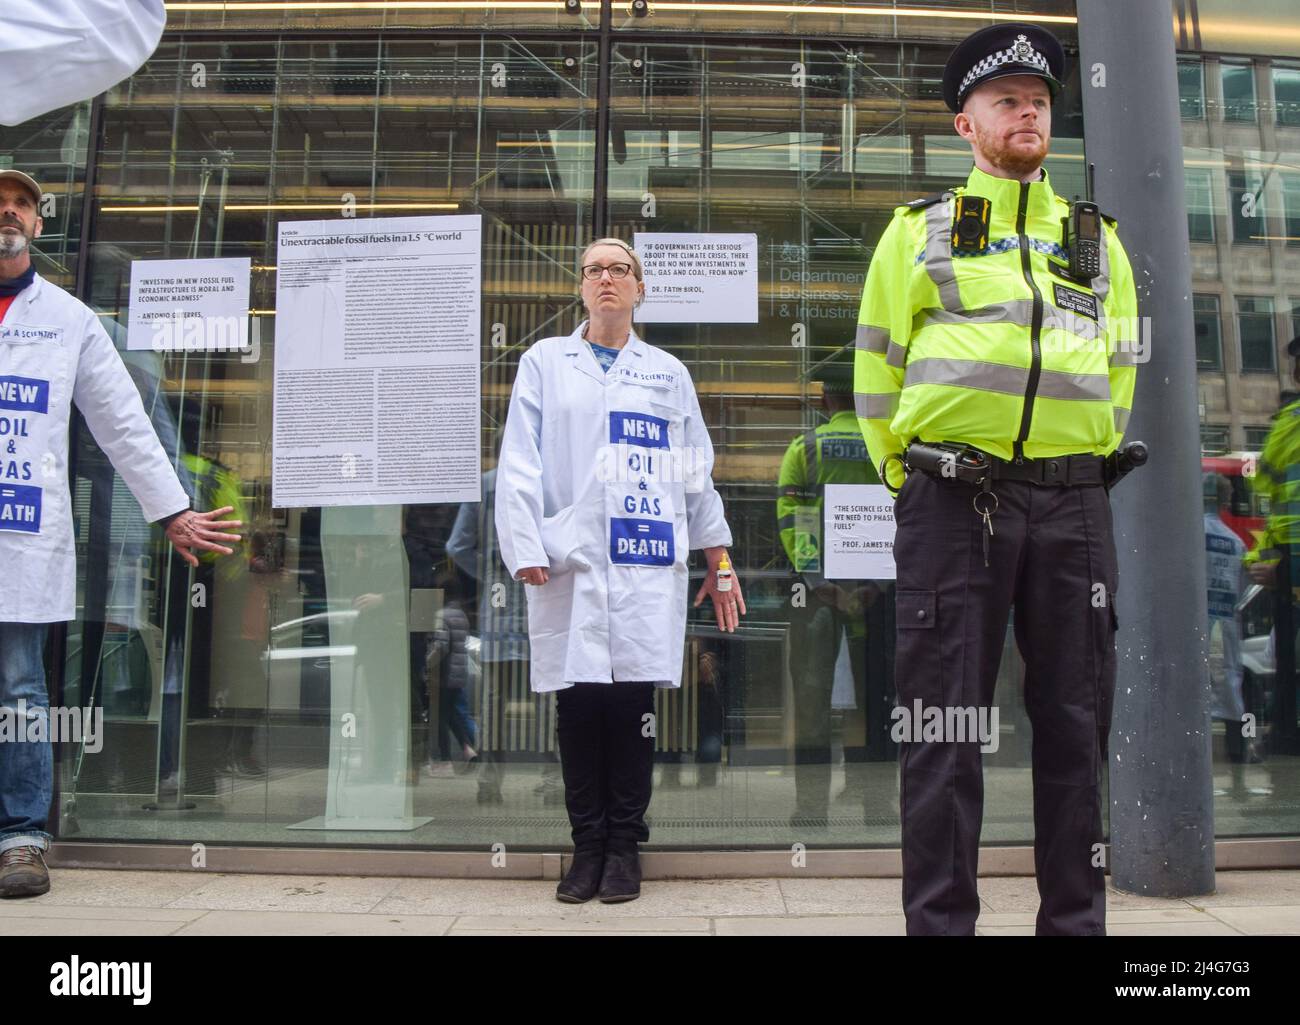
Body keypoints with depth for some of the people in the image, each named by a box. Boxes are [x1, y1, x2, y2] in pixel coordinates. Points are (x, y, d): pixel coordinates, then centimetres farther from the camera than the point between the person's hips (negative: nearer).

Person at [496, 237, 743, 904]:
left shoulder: (668, 373, 16)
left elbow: (696, 473, 16)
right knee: (578, 704, 1)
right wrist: (526, 551, -7)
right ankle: (587, 846, 15)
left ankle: (624, 846, 13)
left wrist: (719, 562, 12)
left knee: (634, 701, -1)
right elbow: (518, 466, 4)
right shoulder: (544, 362, 12)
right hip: (569, 563, 0)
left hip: (648, 565, 1)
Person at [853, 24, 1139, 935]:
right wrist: (910, 481, 4)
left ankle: (1076, 918, 19)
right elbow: (877, 370, 7)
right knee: (946, 726, -2)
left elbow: (1120, 369, 20)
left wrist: (1089, 467, 12)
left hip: (1074, 505, 3)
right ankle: (940, 919, 7)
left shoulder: (1098, 240, 18)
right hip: (952, 504, -3)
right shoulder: (920, 230, 9)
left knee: (1076, 724, 7)